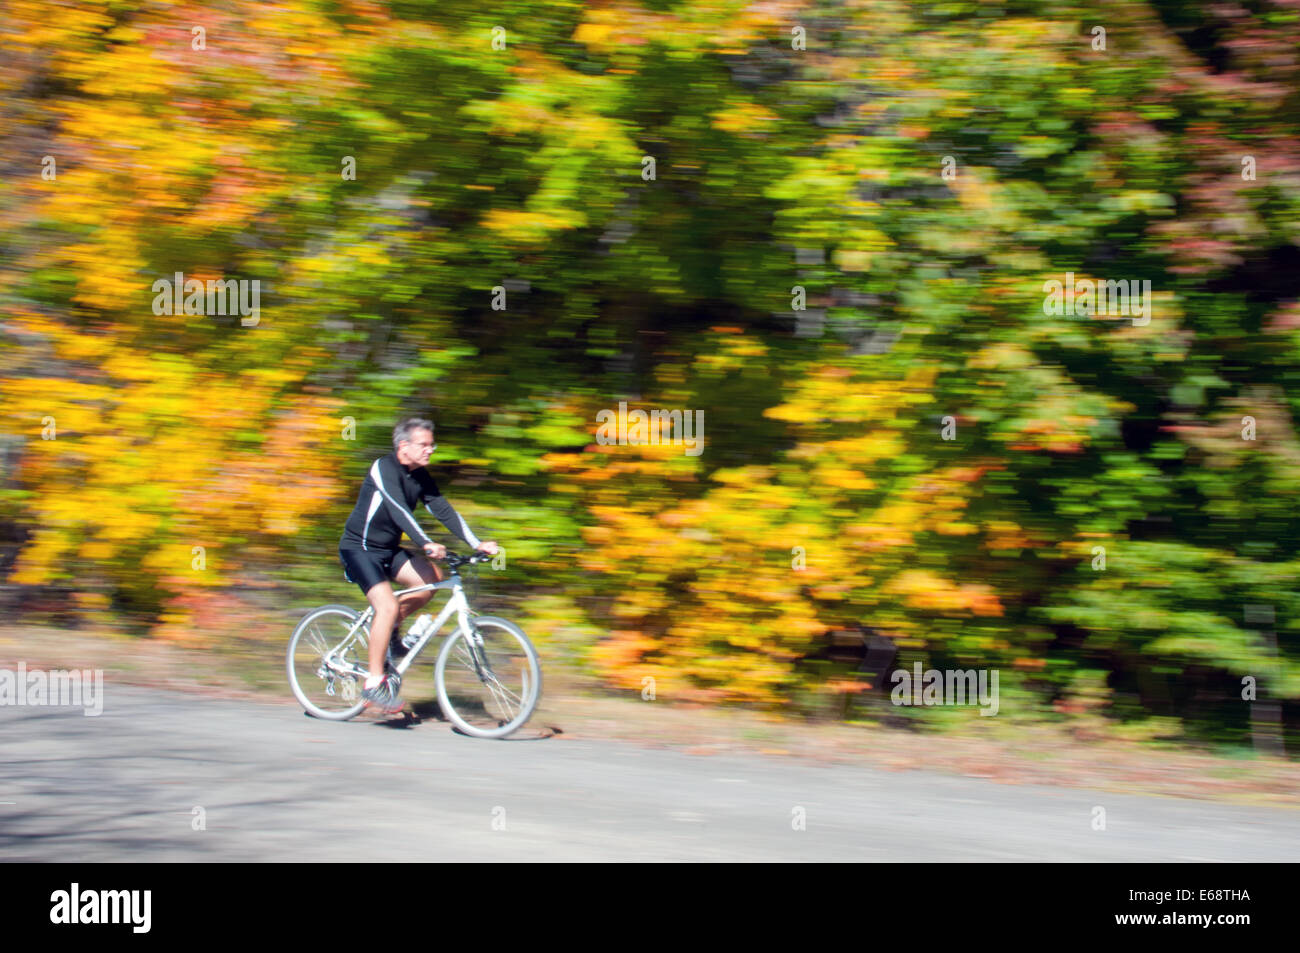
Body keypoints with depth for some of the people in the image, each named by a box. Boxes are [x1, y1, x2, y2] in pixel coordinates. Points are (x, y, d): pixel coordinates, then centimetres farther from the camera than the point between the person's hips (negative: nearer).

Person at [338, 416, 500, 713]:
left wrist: (477, 544, -11)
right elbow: (399, 510, -33)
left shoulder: (420, 477, 3)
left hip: (387, 549, 7)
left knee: (433, 577, -13)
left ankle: (388, 627, 8)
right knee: (388, 605, -23)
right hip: (359, 549, -7)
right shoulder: (384, 468, -20)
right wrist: (426, 544, -46)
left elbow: (444, 511, 0)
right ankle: (374, 684, -15)